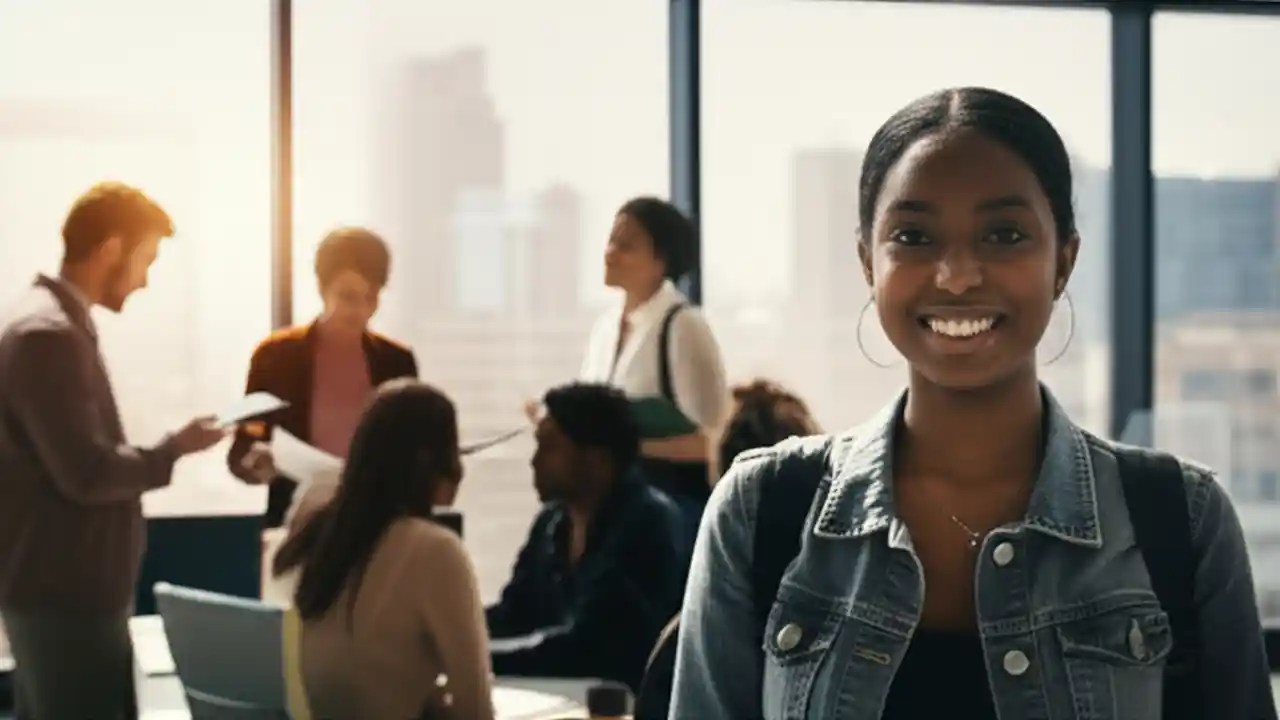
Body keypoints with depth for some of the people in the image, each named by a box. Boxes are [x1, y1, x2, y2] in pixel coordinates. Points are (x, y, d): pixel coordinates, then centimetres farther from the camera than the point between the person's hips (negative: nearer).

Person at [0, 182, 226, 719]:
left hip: (62, 585, 11)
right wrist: (176, 449, -9)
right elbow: (87, 473, -22)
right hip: (64, 592, -11)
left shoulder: (56, 324, 13)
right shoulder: (48, 335, -19)